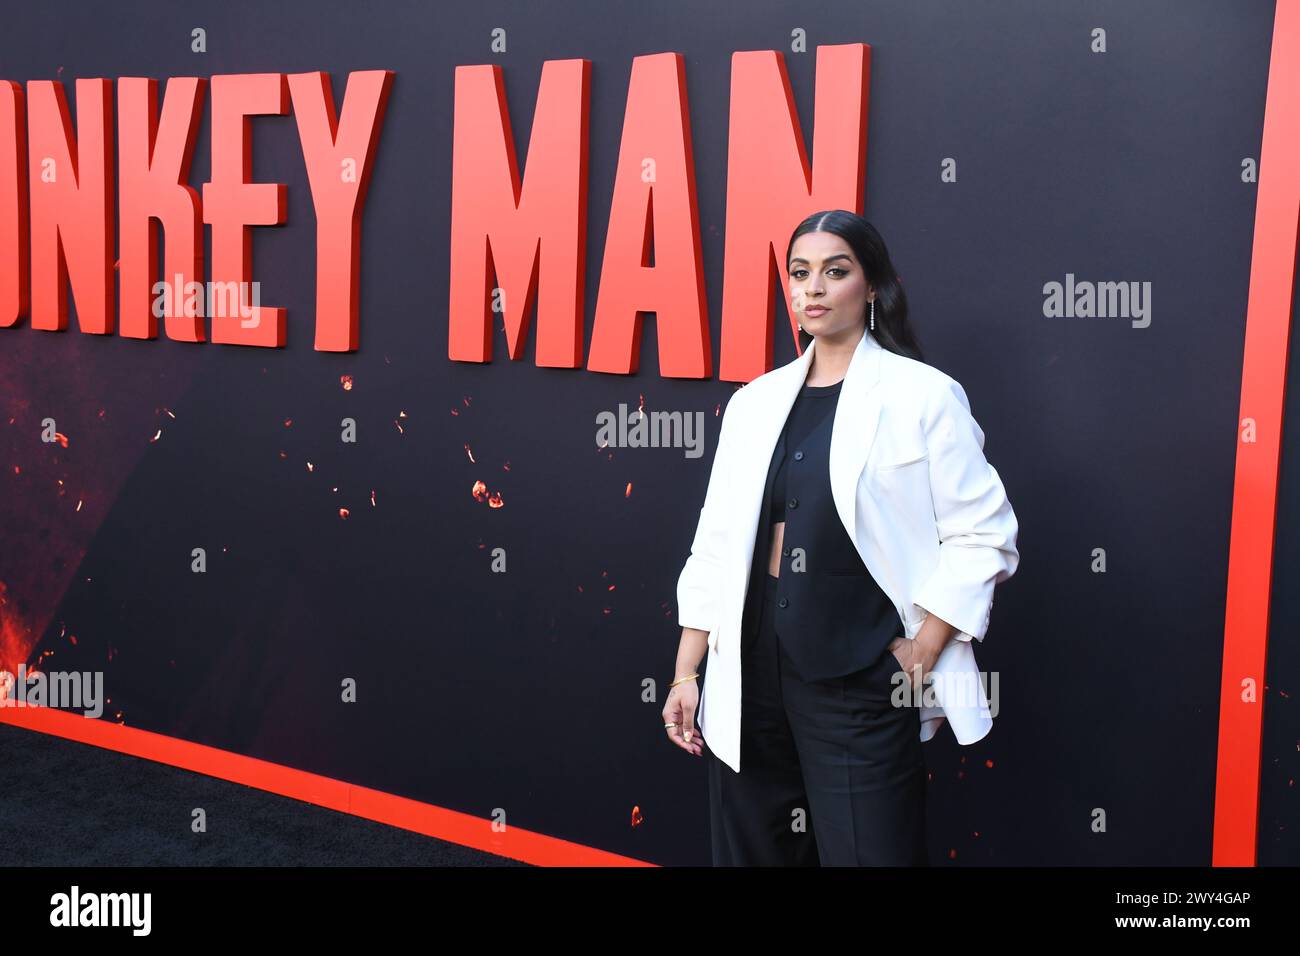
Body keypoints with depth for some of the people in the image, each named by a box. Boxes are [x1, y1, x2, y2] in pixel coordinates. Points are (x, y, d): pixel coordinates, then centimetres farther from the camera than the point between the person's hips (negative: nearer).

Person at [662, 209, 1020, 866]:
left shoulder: (923, 396, -4)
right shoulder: (754, 402, 9)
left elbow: (984, 535, -4)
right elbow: (716, 548, 10)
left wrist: (921, 655, -9)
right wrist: (686, 673, 7)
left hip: (858, 684, -4)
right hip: (751, 672, 5)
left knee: (865, 851, 2)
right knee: (749, 850, 14)